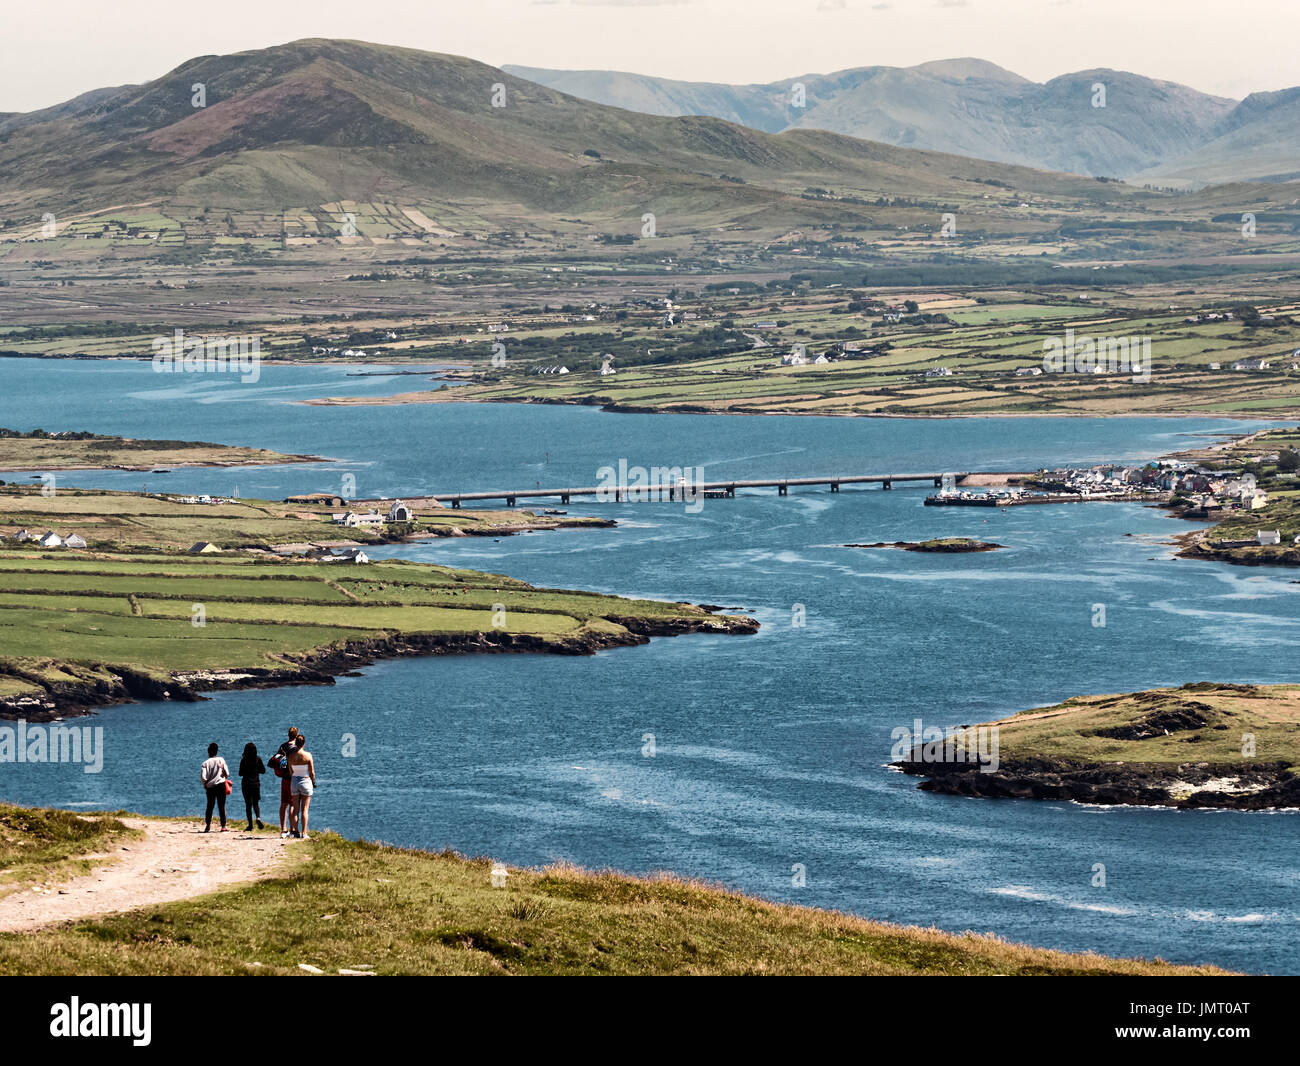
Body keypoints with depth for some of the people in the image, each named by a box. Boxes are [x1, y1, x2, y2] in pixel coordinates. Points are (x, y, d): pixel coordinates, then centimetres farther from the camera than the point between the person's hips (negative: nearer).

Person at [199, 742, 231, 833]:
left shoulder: (206, 763, -4)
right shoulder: (221, 760, -3)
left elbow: (203, 777, -9)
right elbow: (227, 773, -1)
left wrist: (205, 785, 8)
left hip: (210, 787, 0)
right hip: (221, 785, 0)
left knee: (210, 806, 11)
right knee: (222, 807, 3)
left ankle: (208, 826, 7)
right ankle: (223, 826, -2)